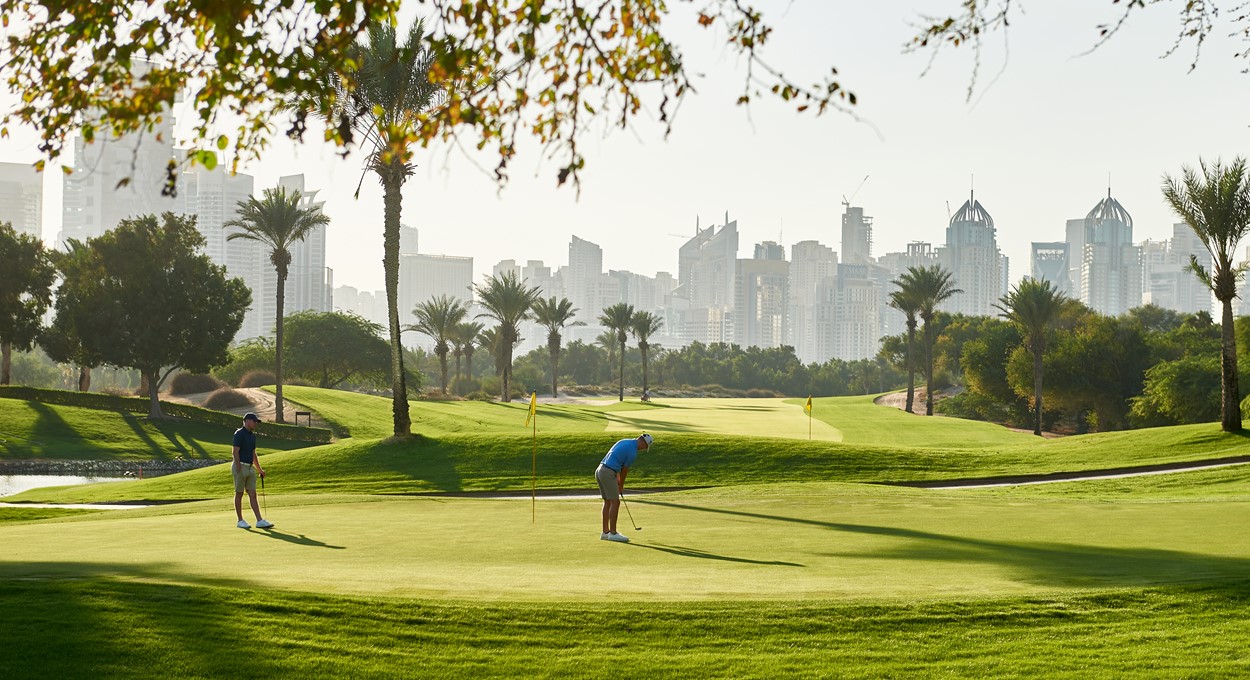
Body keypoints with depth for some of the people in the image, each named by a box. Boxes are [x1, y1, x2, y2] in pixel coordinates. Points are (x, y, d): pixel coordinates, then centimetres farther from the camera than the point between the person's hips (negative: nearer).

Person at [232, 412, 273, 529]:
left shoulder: (252, 435, 16)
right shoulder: (239, 434, -10)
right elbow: (236, 452, -17)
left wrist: (259, 469, 24)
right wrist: (239, 468, -24)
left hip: (250, 468, 8)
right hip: (240, 467, -8)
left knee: (253, 495, 1)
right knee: (239, 494, 2)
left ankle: (260, 521, -5)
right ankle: (240, 521, 8)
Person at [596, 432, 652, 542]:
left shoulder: (624, 442, 17)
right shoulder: (633, 452, -11)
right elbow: (624, 470, -1)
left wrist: (618, 478, 21)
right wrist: (621, 485, 15)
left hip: (599, 470, 9)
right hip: (608, 473, -9)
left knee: (608, 502, 14)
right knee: (615, 502, -4)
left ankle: (605, 532, 16)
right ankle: (613, 533, -4)